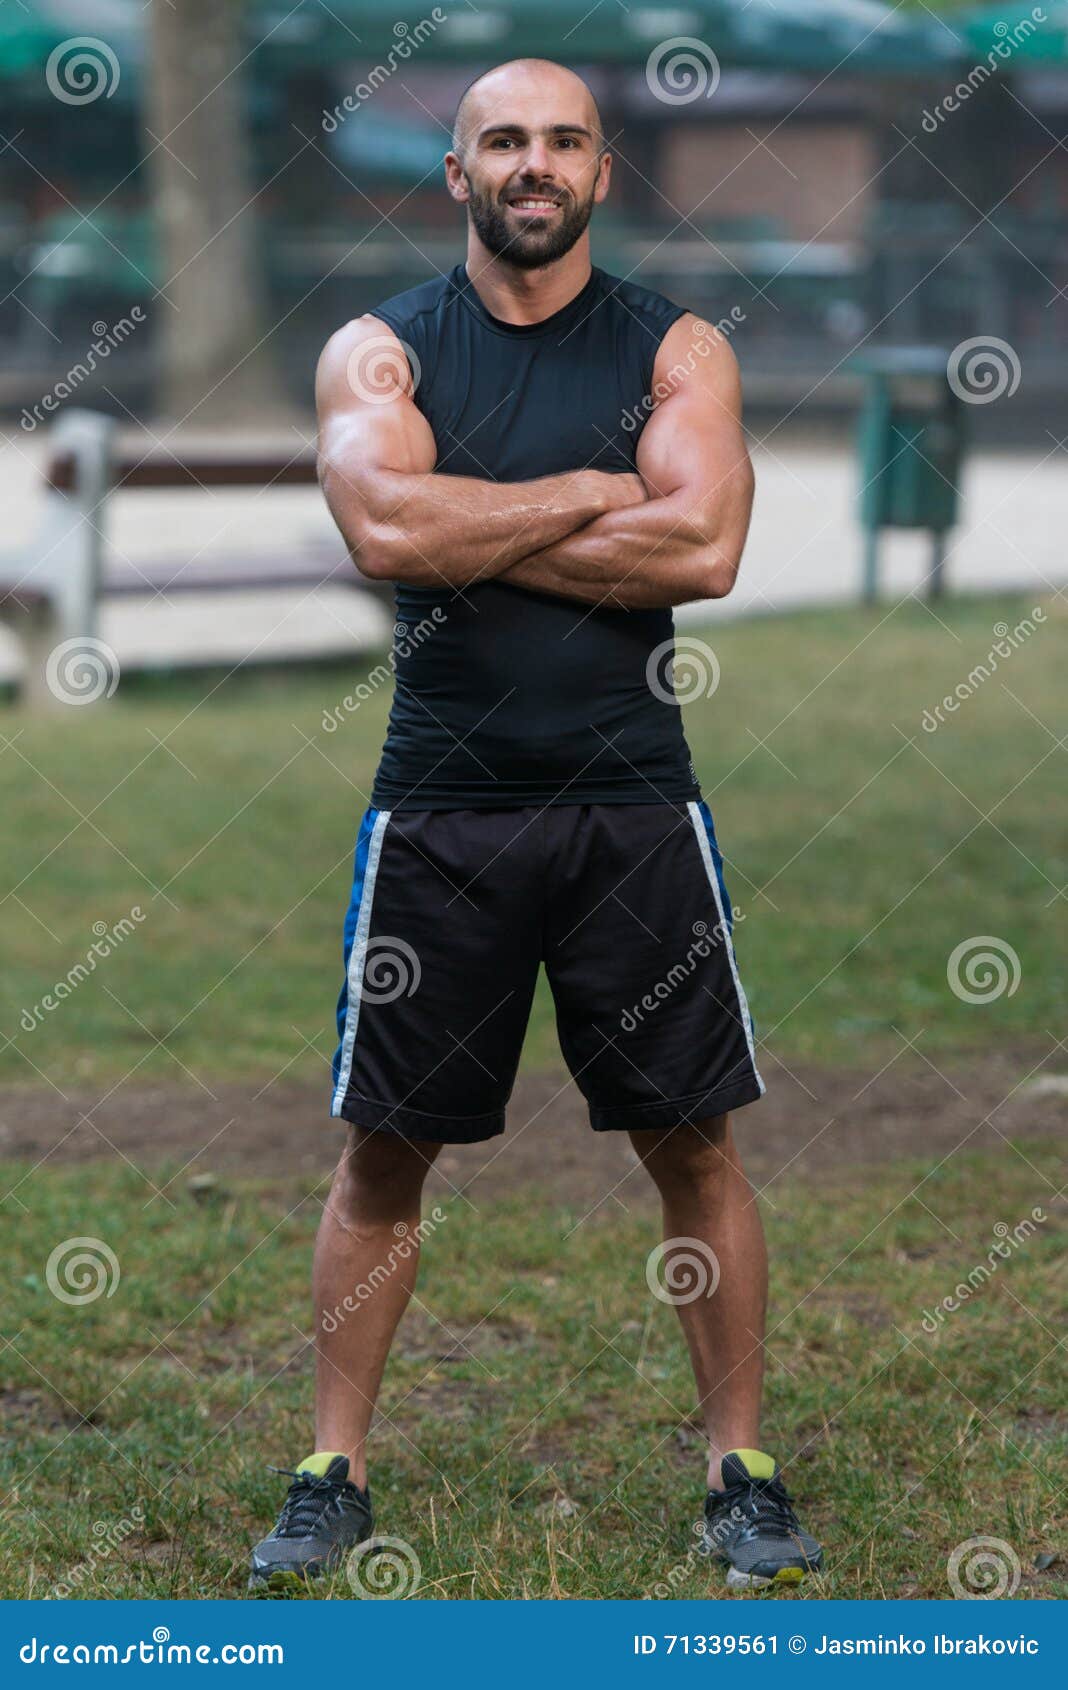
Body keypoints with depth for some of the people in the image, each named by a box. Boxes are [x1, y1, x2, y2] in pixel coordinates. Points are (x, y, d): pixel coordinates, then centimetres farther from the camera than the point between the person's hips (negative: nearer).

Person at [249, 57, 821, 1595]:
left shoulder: (677, 352, 3)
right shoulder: (379, 352, 2)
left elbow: (703, 548, -14)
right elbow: (386, 526, -17)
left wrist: (474, 534, -12)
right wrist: (591, 497, -11)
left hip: (633, 805, 0)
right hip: (441, 812, 0)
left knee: (695, 1144, 4)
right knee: (385, 1148, 6)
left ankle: (742, 1474, 15)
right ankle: (333, 1476, 16)